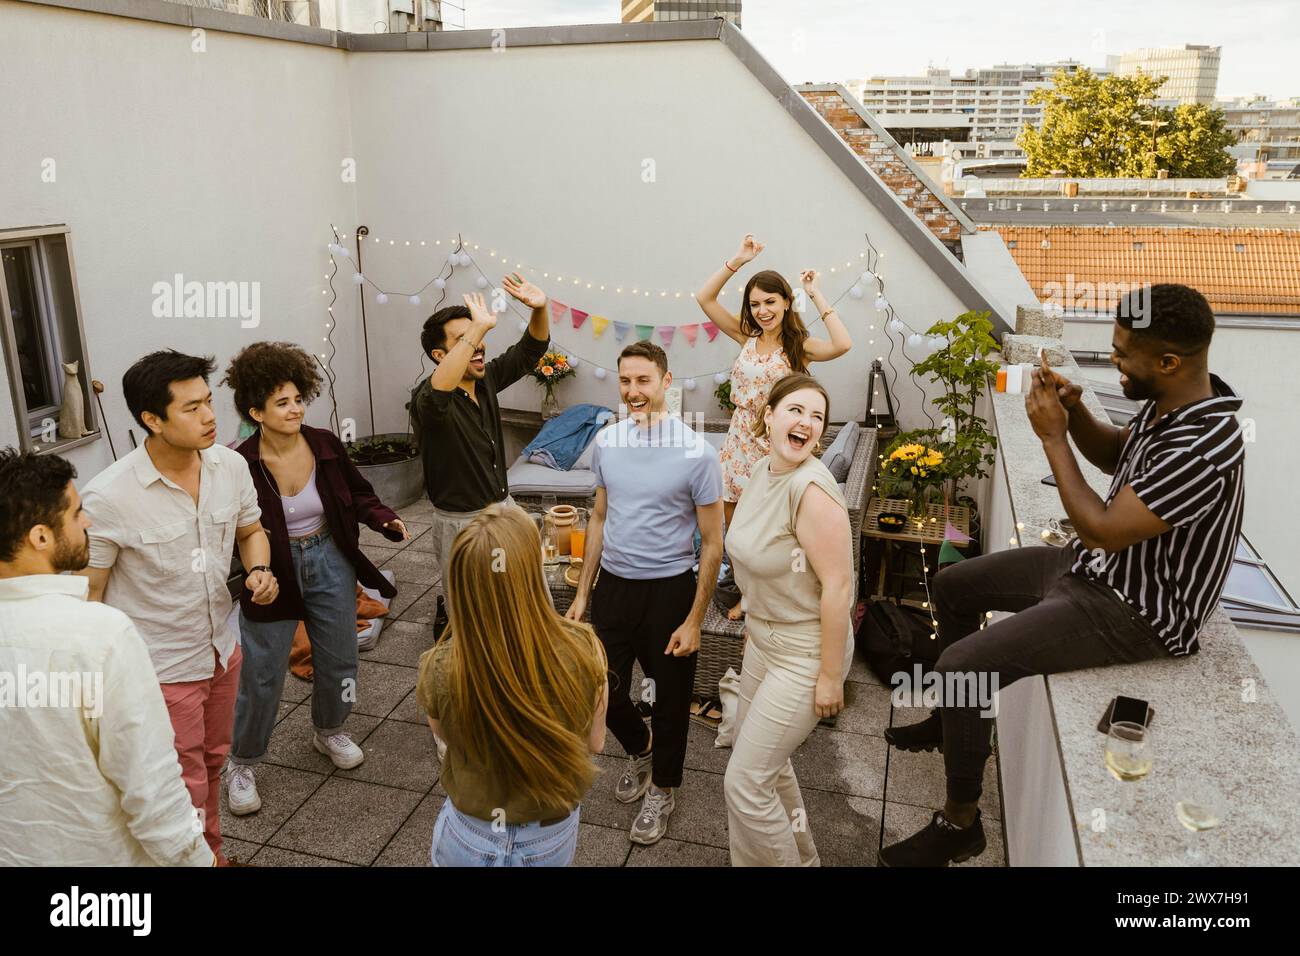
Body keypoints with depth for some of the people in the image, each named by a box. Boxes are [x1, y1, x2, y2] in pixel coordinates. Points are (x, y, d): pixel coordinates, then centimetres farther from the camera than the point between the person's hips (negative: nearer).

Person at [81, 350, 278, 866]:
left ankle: (213, 856, 47)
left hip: (222, 651, 6)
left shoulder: (230, 465, -8)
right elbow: (86, 595, -13)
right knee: (186, 791, 7)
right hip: (160, 671, -6)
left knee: (212, 765, 25)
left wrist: (259, 570, -11)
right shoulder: (108, 496, -22)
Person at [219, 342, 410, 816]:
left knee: (339, 659, 16)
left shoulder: (326, 445, -10)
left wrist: (385, 519, -12)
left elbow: (357, 494, 4)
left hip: (329, 563, 4)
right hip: (271, 571, -3)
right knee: (261, 675, 6)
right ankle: (242, 764, 29)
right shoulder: (241, 465, -19)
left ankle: (329, 731, 45)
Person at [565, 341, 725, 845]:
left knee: (670, 698, 11)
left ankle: (662, 788, 37)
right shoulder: (606, 440, -2)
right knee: (603, 689, 14)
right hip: (613, 585, 4)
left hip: (668, 591, -4)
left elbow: (711, 544, -10)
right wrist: (582, 592, 11)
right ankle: (640, 750, 46)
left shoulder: (696, 453, -16)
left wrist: (694, 621, -12)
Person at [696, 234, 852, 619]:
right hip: (739, 442, 5)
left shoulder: (799, 345, -9)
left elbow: (842, 344, -30)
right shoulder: (747, 337, 3)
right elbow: (704, 298, -2)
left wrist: (816, 295, -20)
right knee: (735, 526, 13)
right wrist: (738, 260, -9)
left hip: (775, 447, -4)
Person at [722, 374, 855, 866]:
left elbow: (837, 586, -25)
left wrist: (831, 676, -20)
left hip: (804, 652, -9)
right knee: (765, 761, 25)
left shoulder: (811, 488, -27)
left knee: (744, 783, -1)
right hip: (763, 636, 9)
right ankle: (799, 854, 50)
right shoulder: (763, 470, -1)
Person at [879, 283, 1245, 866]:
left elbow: (1102, 530, -29)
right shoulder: (1168, 402, -4)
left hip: (1135, 612, -10)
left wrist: (1054, 436, -21)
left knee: (962, 665, -22)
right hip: (1095, 566, 10)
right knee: (952, 586, 16)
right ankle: (952, 720, 35)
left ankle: (960, 825, 0)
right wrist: (1075, 411, -5)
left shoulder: (1204, 449, -32)